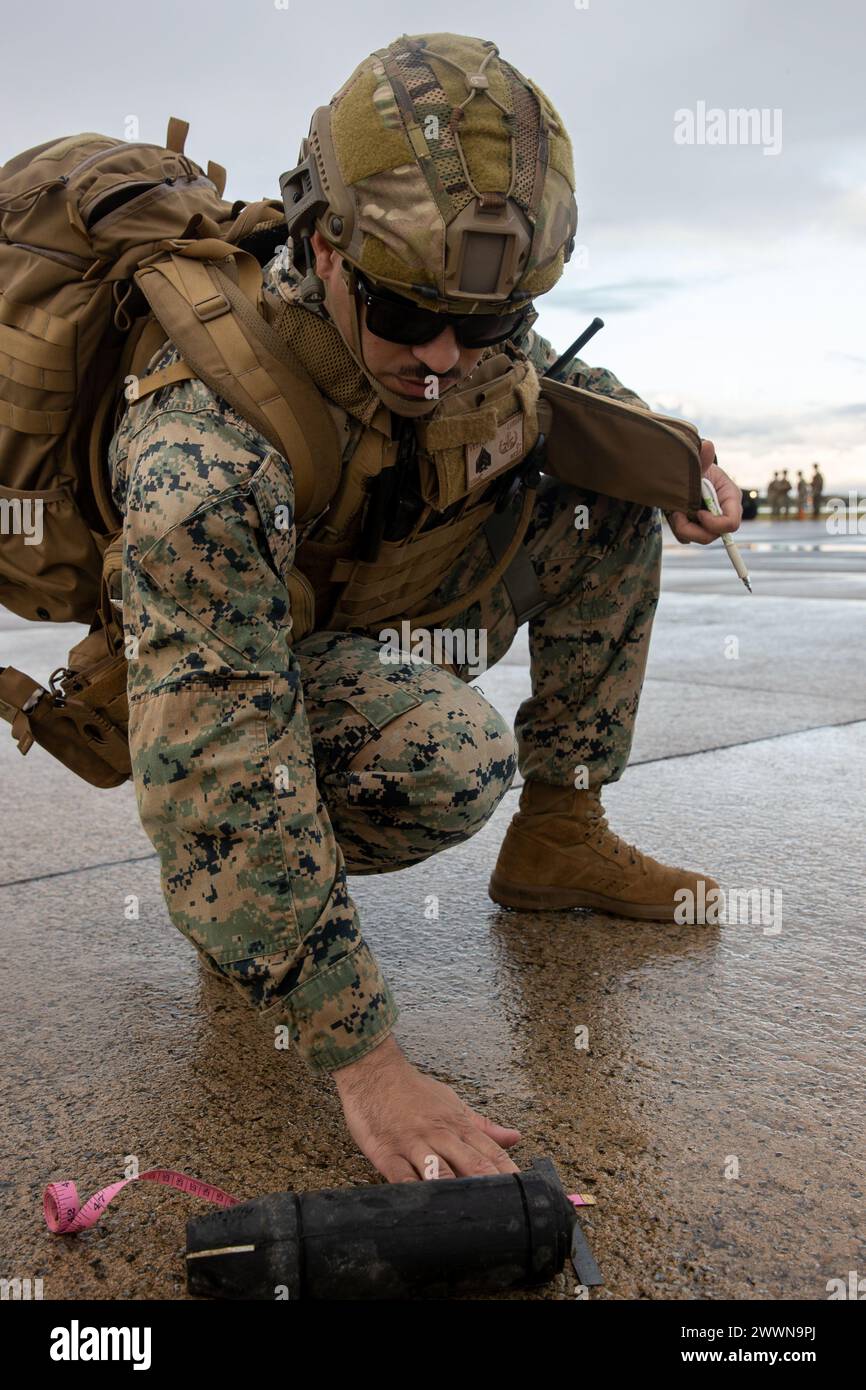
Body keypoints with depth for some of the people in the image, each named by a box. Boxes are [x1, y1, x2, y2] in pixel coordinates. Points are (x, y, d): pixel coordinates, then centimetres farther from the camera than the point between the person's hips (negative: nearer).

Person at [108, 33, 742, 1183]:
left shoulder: (472, 344, -16)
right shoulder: (208, 452, -38)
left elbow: (567, 385, 9)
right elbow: (216, 771, -40)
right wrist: (364, 1059, -41)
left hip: (377, 612, 7)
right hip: (236, 657, -6)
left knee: (608, 492, -5)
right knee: (458, 760, -35)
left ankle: (560, 837, 1)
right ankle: (230, 901, -5)